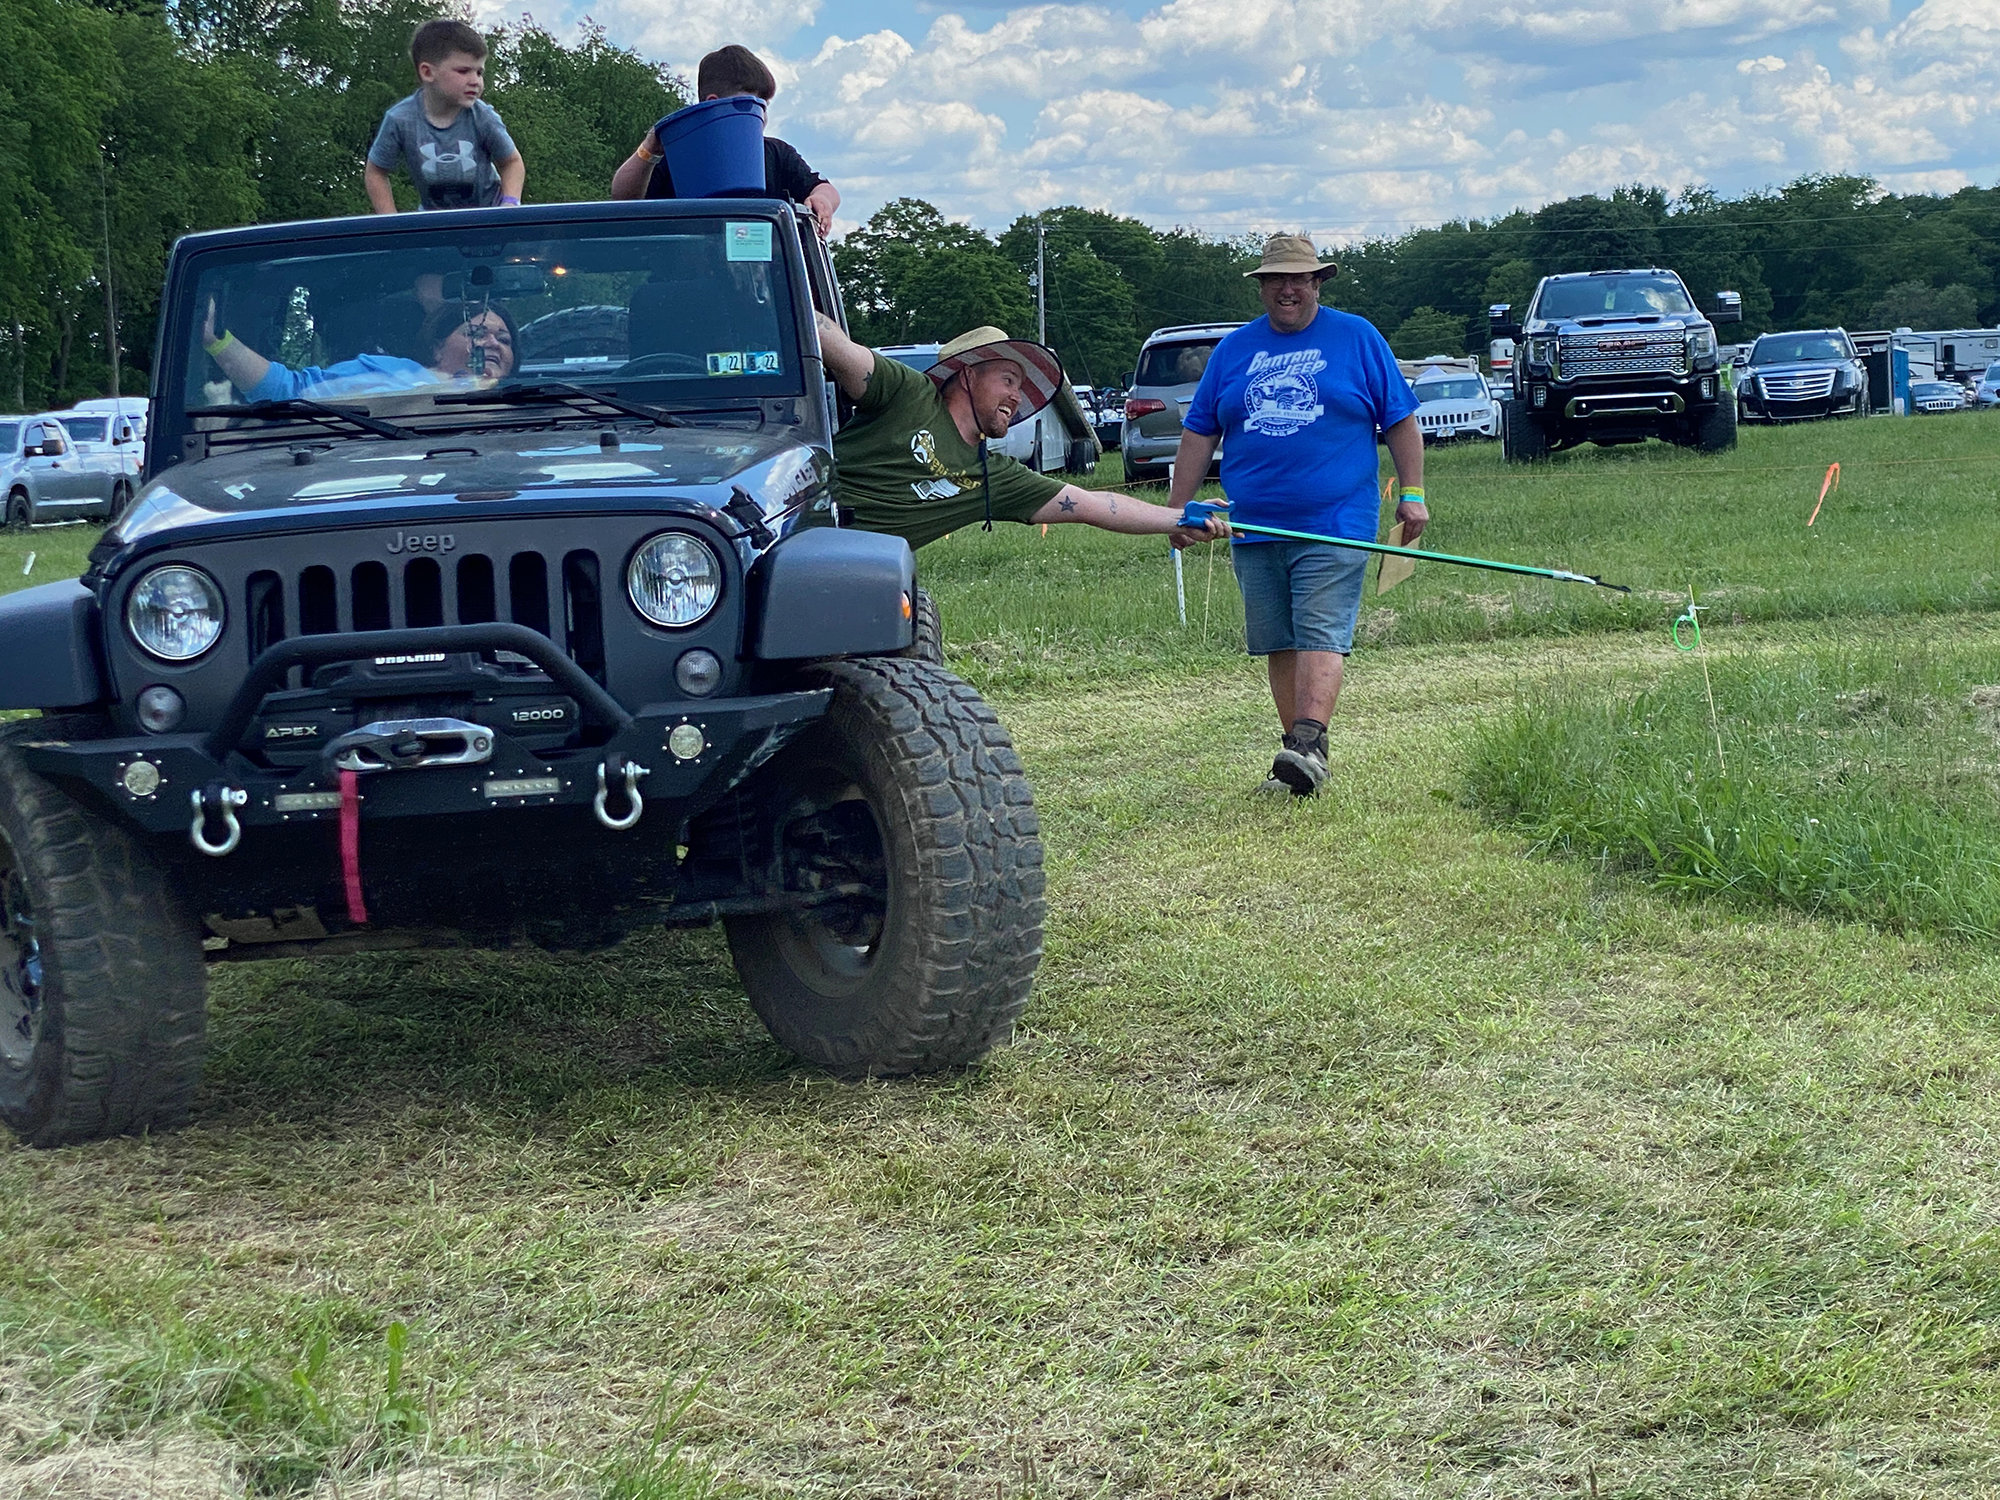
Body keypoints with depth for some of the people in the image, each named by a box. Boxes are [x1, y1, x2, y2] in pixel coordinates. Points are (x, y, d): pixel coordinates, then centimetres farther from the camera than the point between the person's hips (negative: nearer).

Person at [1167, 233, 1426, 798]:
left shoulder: (1357, 338, 6)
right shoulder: (1234, 349, 13)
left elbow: (1400, 419, 8)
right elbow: (1199, 434, 16)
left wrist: (1412, 492, 1)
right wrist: (1177, 510, 11)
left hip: (1334, 524, -4)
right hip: (1254, 527, 4)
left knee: (1322, 635, -15)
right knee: (1278, 644, 5)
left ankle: (1308, 743, -26)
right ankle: (1297, 747, 12)